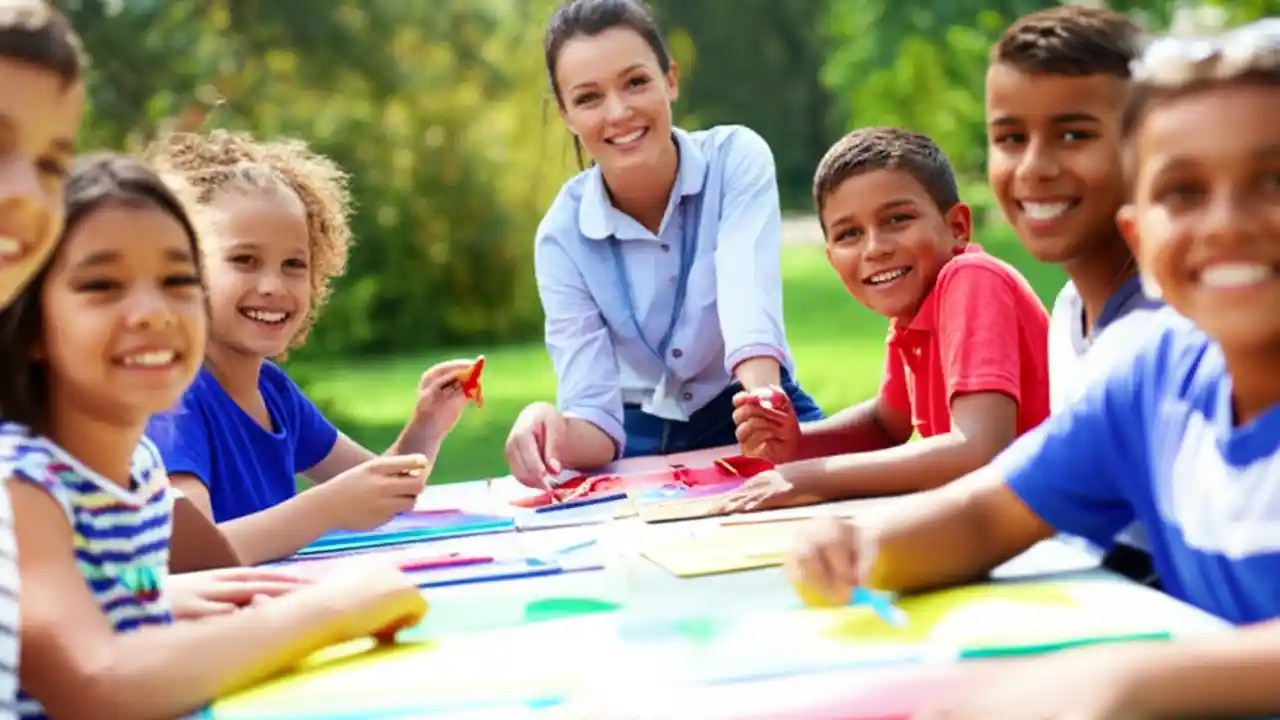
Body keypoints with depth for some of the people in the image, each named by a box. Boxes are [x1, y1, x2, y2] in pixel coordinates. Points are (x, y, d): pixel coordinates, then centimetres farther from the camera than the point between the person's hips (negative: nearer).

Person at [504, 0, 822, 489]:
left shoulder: (737, 159, -15)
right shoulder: (563, 235, -12)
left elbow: (748, 294, -33)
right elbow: (595, 420, -16)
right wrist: (556, 433, -40)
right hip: (644, 442, 2)